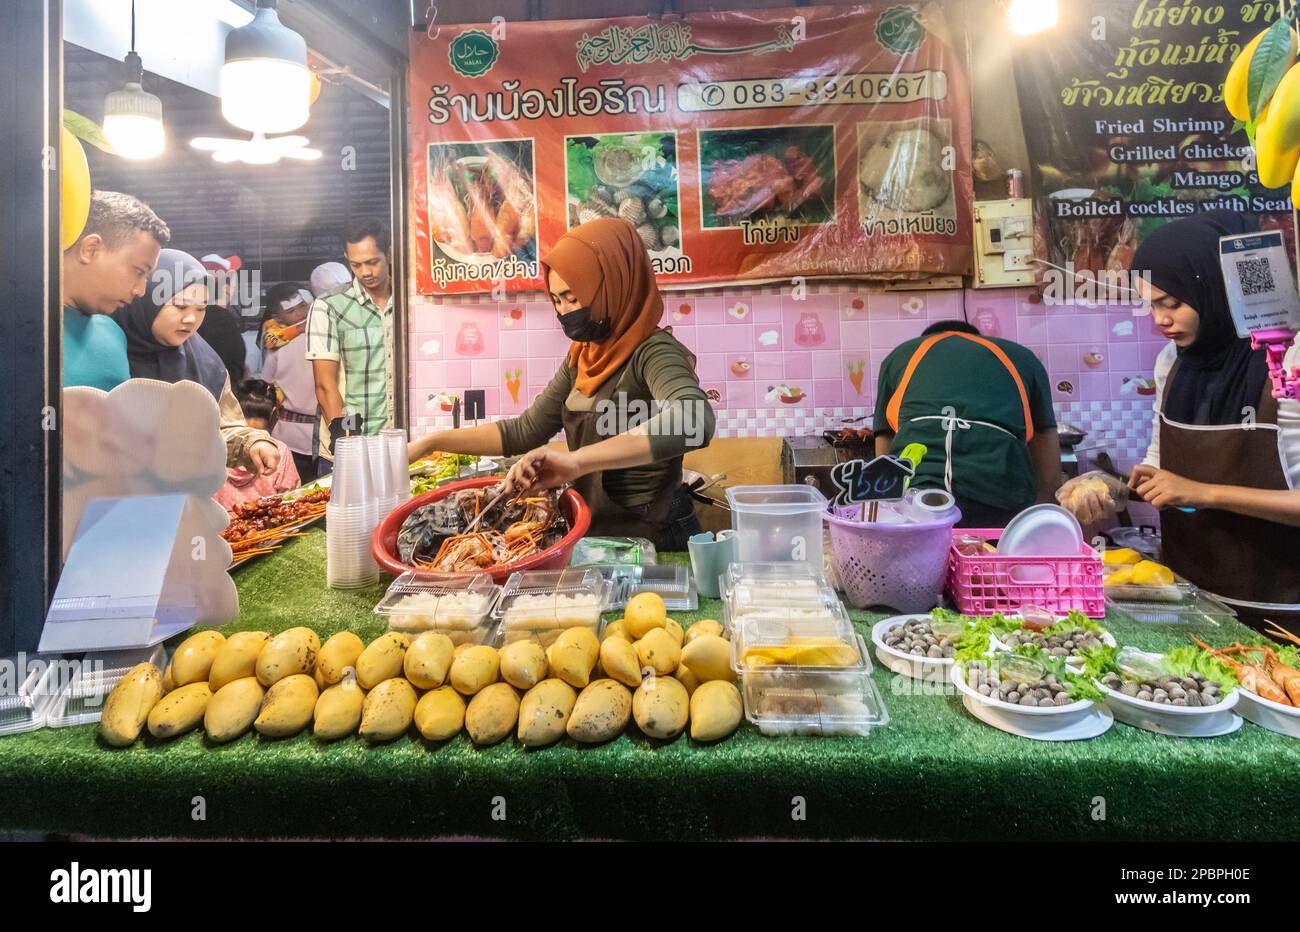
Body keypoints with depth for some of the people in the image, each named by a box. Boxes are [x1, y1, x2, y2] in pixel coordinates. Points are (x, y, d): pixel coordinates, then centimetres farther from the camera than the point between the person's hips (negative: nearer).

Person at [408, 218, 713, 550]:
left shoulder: (654, 353, -16)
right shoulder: (583, 357, 6)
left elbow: (695, 420, -37)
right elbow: (525, 432, 11)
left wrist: (575, 460, -42)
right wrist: (431, 442, 5)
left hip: (654, 539, -6)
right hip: (594, 533, 6)